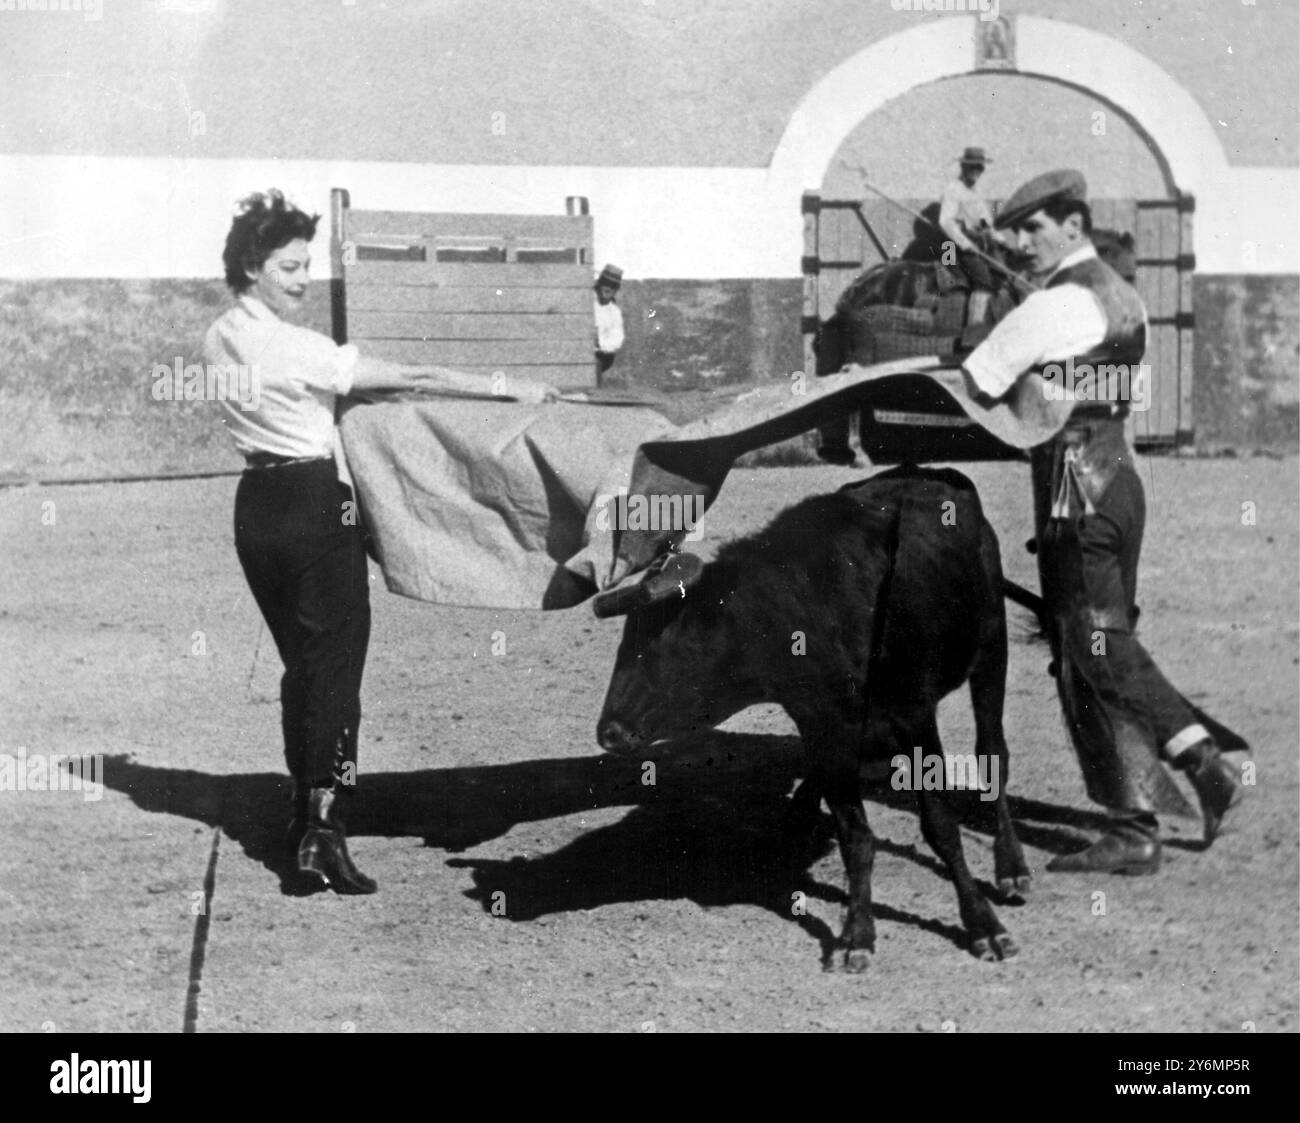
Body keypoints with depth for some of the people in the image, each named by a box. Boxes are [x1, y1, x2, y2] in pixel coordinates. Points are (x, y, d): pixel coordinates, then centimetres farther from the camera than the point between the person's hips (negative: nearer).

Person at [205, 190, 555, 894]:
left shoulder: (220, 340, 7)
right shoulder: (295, 347, -17)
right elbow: (412, 379, -17)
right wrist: (512, 390, -13)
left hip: (258, 507, 8)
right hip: (316, 504, -8)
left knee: (300, 662, 16)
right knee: (337, 664, -4)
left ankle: (304, 812, 22)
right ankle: (323, 830, -10)